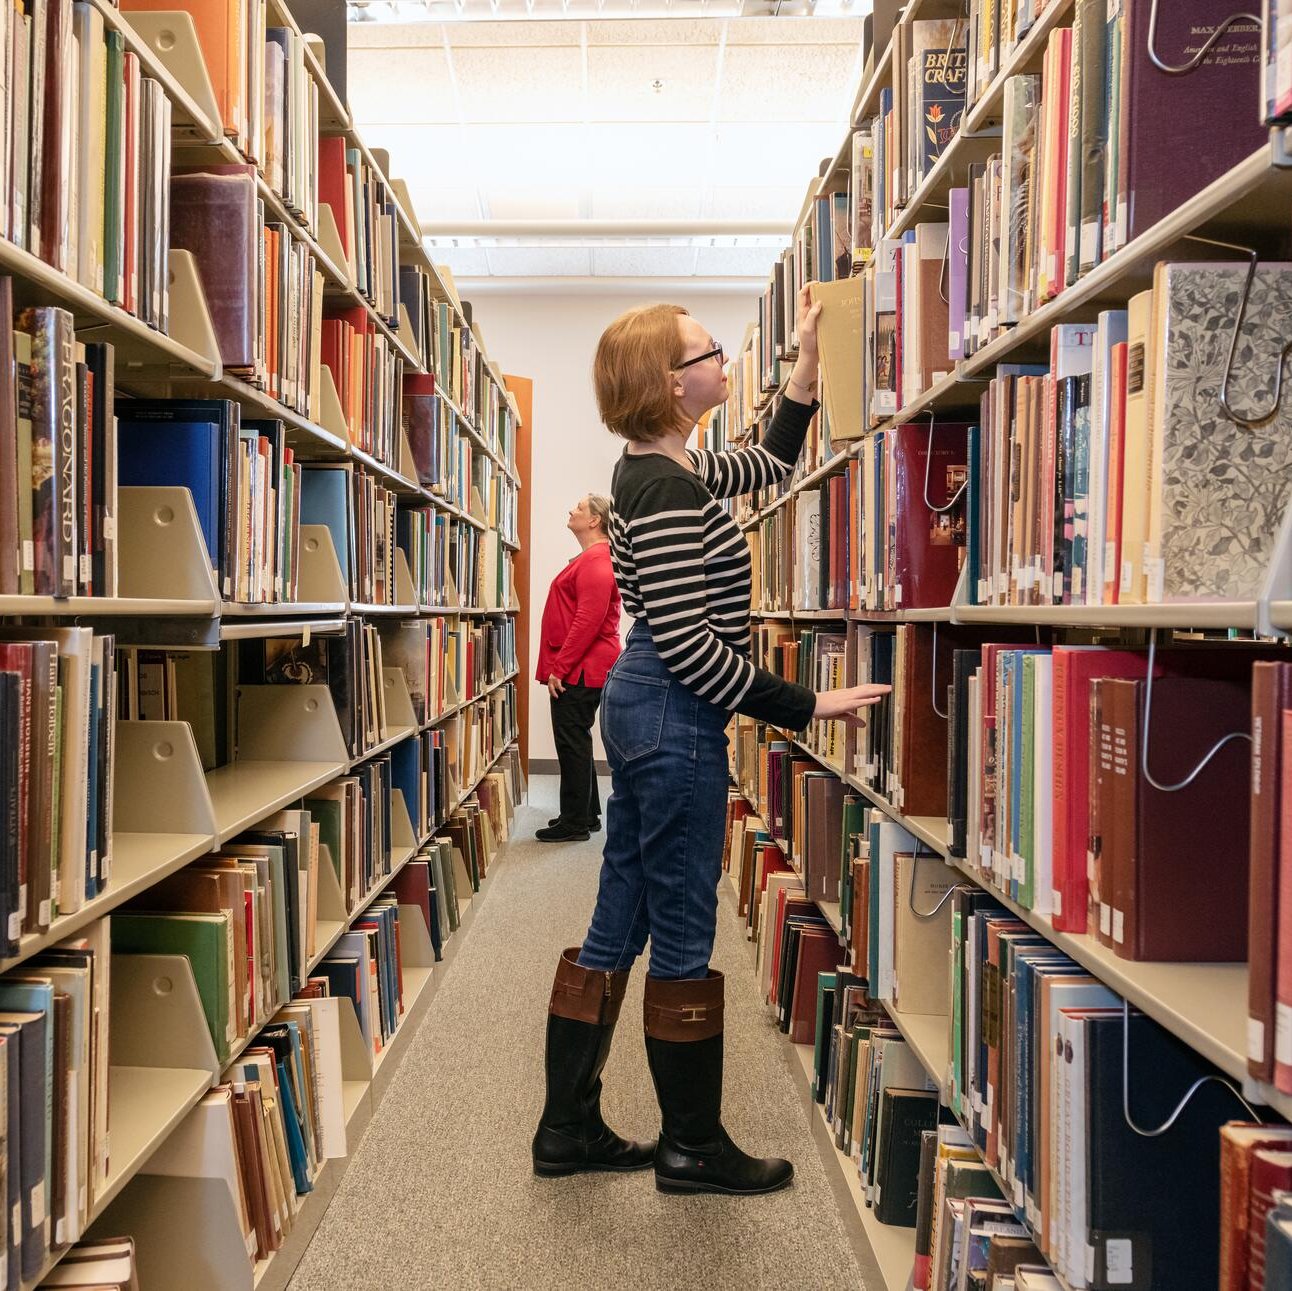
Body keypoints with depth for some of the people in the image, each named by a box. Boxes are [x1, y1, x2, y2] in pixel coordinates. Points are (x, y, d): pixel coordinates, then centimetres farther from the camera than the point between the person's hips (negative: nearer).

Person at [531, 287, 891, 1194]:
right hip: (675, 720, -10)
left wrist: (808, 362, 24)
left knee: (618, 928, 15)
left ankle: (569, 1128, 27)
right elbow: (688, 643, -22)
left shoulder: (671, 469, 13)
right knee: (684, 936, 3)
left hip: (643, 707, 10)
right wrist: (804, 706, -17)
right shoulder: (664, 490, -18)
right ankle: (693, 1147, 21)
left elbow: (769, 464, 30)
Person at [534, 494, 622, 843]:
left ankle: (575, 823, 3)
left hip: (579, 670, -11)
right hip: (580, 669, 11)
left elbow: (588, 621, -24)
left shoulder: (596, 561, -16)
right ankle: (586, 814, 26)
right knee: (575, 741, 17)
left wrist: (559, 667, -21)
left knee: (572, 741, -5)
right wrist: (559, 666, 20)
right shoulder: (592, 558, 18)